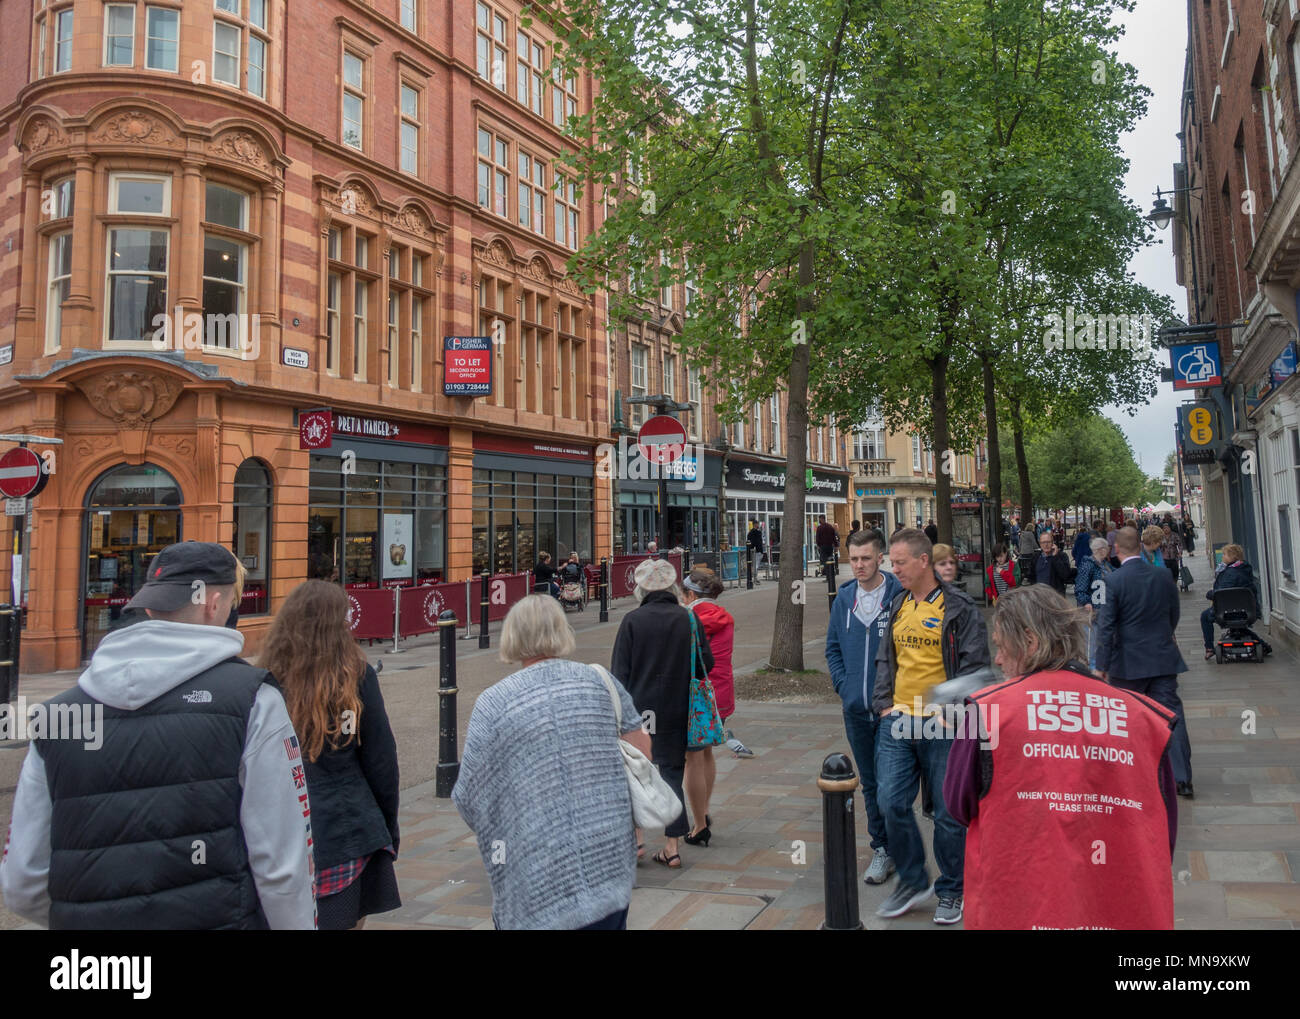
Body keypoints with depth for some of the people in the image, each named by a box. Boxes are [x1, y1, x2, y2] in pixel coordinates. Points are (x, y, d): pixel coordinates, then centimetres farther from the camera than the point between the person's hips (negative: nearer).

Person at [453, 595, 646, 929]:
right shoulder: (599, 680, 2)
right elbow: (643, 752, 3)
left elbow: (469, 798, -3)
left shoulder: (492, 703, -6)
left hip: (539, 877, -2)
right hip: (611, 863, 3)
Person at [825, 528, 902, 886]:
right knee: (870, 782, 14)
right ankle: (882, 847, 27)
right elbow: (832, 647, 15)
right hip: (856, 708, 5)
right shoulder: (844, 598, 5)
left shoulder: (900, 595, -10)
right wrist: (843, 685, 4)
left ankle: (894, 845, 18)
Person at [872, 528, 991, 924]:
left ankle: (951, 891, 26)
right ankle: (912, 881, 21)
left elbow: (976, 665, -9)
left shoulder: (959, 608, -7)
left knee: (948, 813, 6)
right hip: (897, 721, 5)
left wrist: (944, 705, -16)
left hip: (943, 726, -4)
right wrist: (884, 704, 6)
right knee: (892, 802, 0)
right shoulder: (897, 606, 10)